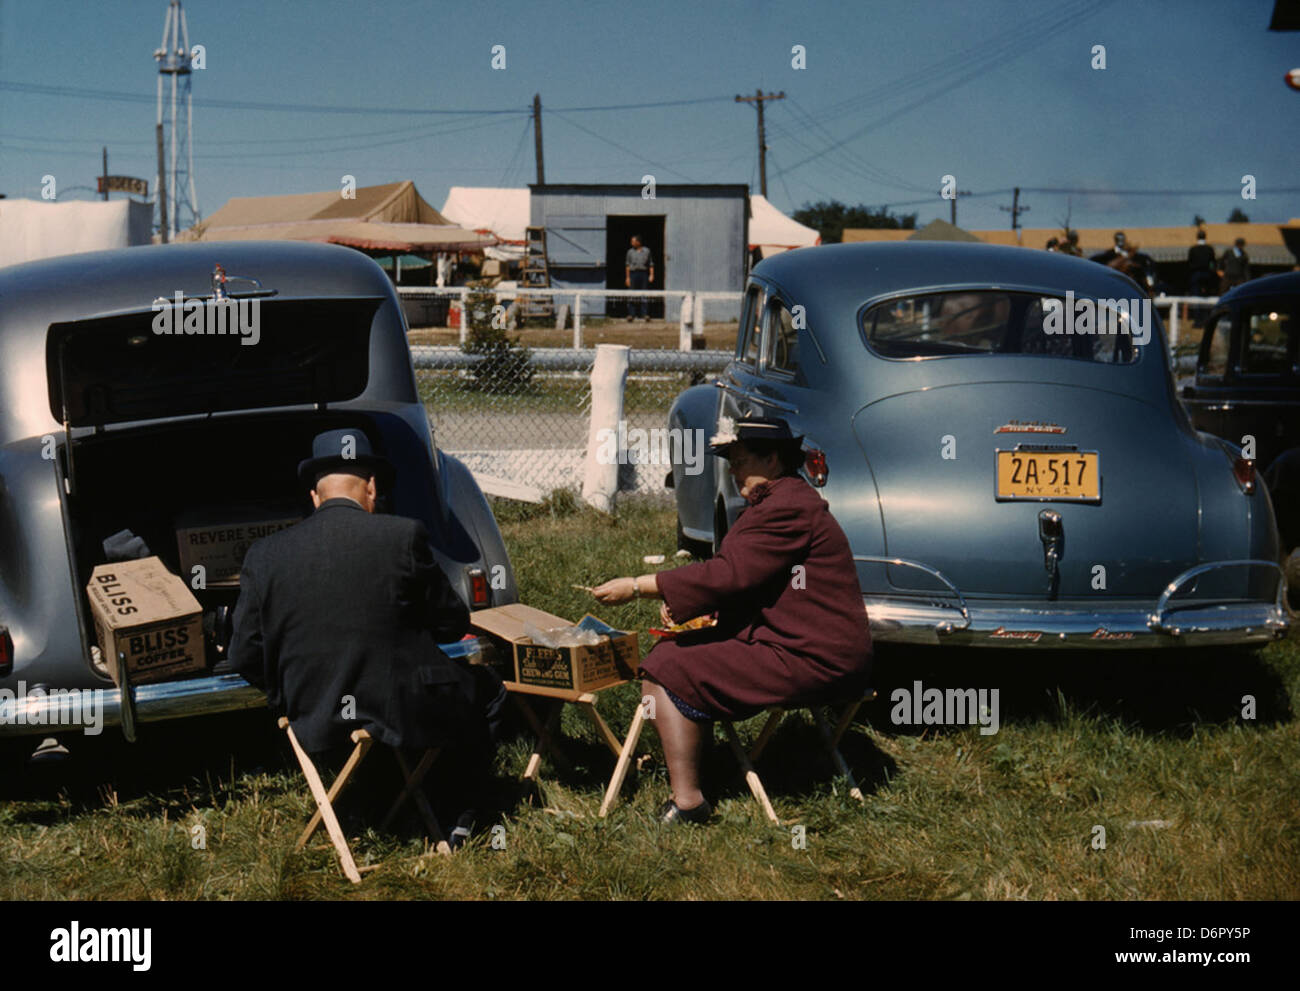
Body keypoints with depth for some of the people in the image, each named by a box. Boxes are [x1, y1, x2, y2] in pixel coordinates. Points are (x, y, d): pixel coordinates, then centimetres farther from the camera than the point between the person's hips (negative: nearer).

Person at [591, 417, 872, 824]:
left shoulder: (790, 508, -17)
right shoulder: (777, 500, 18)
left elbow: (727, 574, -22)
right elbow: (737, 576, 21)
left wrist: (636, 588, -17)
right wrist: (680, 603, 3)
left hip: (811, 660, -11)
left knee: (665, 674, -13)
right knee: (672, 650, 14)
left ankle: (687, 800, -13)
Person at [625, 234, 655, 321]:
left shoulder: (647, 251, 8)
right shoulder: (630, 252, 9)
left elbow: (651, 264, 10)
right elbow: (628, 265, 9)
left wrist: (651, 275, -1)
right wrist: (627, 277, 2)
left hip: (644, 273, 0)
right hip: (633, 273, 0)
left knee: (644, 295, -3)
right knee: (632, 295, -3)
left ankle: (645, 314, -2)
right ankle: (631, 315, -2)